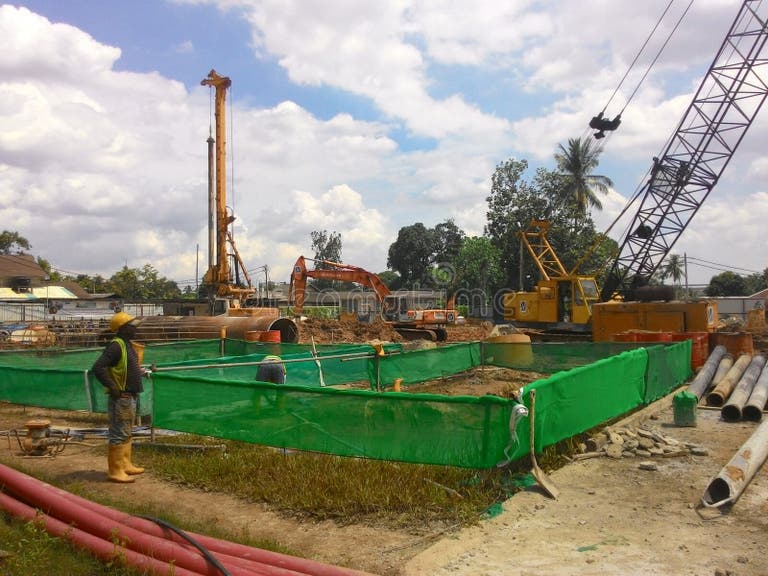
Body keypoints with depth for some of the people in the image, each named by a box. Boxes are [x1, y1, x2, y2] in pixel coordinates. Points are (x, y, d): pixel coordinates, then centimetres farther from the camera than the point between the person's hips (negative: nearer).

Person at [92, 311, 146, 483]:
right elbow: (98, 367, -26)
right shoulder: (115, 345, -18)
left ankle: (125, 465, 29)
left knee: (126, 433, 18)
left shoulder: (128, 344, 12)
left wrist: (140, 372, 16)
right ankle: (115, 471, 3)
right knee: (119, 434, -4)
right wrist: (112, 387, -23)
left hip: (130, 396, 10)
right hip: (121, 398, -10)